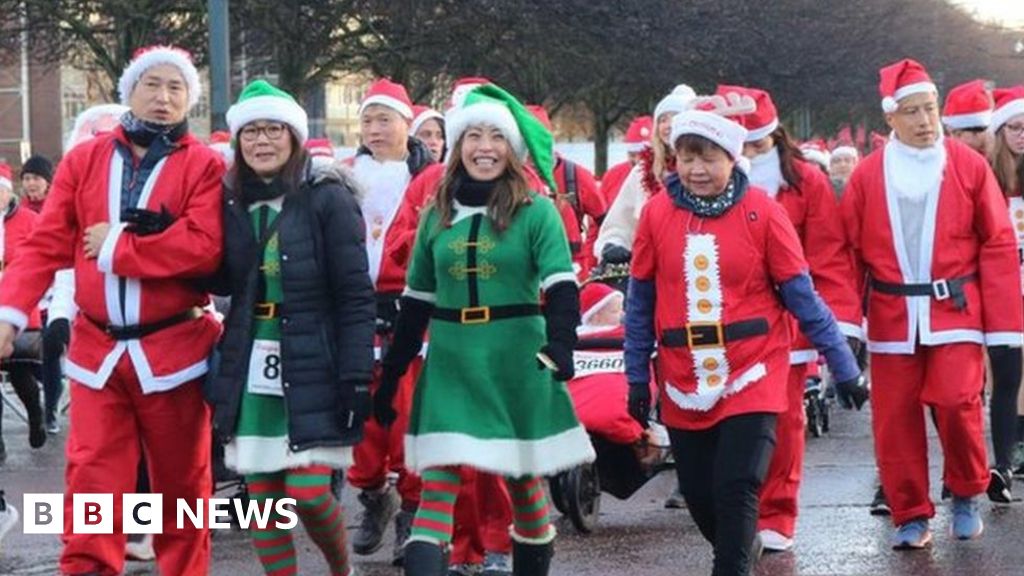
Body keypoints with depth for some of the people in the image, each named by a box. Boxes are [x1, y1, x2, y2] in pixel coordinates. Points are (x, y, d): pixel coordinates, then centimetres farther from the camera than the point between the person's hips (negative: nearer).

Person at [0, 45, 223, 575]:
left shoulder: (205, 166, -3)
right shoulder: (84, 160, 6)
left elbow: (205, 247, -17)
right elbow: (46, 244, 1)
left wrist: (117, 247, -12)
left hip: (173, 349, -2)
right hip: (96, 349, 2)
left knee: (181, 481, 9)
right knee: (91, 480, -3)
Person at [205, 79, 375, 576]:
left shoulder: (327, 199, -7)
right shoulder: (231, 201, 8)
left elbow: (356, 297, -9)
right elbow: (221, 281, 11)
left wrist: (356, 377, -14)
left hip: (313, 371, -5)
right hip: (251, 373, 5)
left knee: (307, 492, -7)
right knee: (262, 496, 5)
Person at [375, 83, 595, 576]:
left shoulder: (535, 212, -3)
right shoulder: (437, 215, 9)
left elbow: (561, 286, -12)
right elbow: (415, 303, 15)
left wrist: (560, 341, -31)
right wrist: (389, 378, 14)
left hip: (517, 365, -2)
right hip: (450, 367, 3)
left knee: (522, 481, 10)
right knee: (436, 486, -8)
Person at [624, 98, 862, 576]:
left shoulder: (762, 212, -8)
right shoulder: (656, 213, -2)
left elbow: (801, 295, -3)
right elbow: (640, 303, 6)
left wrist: (843, 366, -3)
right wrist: (637, 379, 7)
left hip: (751, 378, -3)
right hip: (685, 388, 3)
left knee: (736, 490, -13)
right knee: (699, 496, 12)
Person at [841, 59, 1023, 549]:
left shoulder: (969, 166, -2)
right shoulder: (867, 175, 1)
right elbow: (849, 251, 2)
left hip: (955, 310, -2)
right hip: (892, 316, 2)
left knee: (956, 403, -12)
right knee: (895, 417, 2)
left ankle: (966, 495, 13)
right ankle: (911, 516, 17)